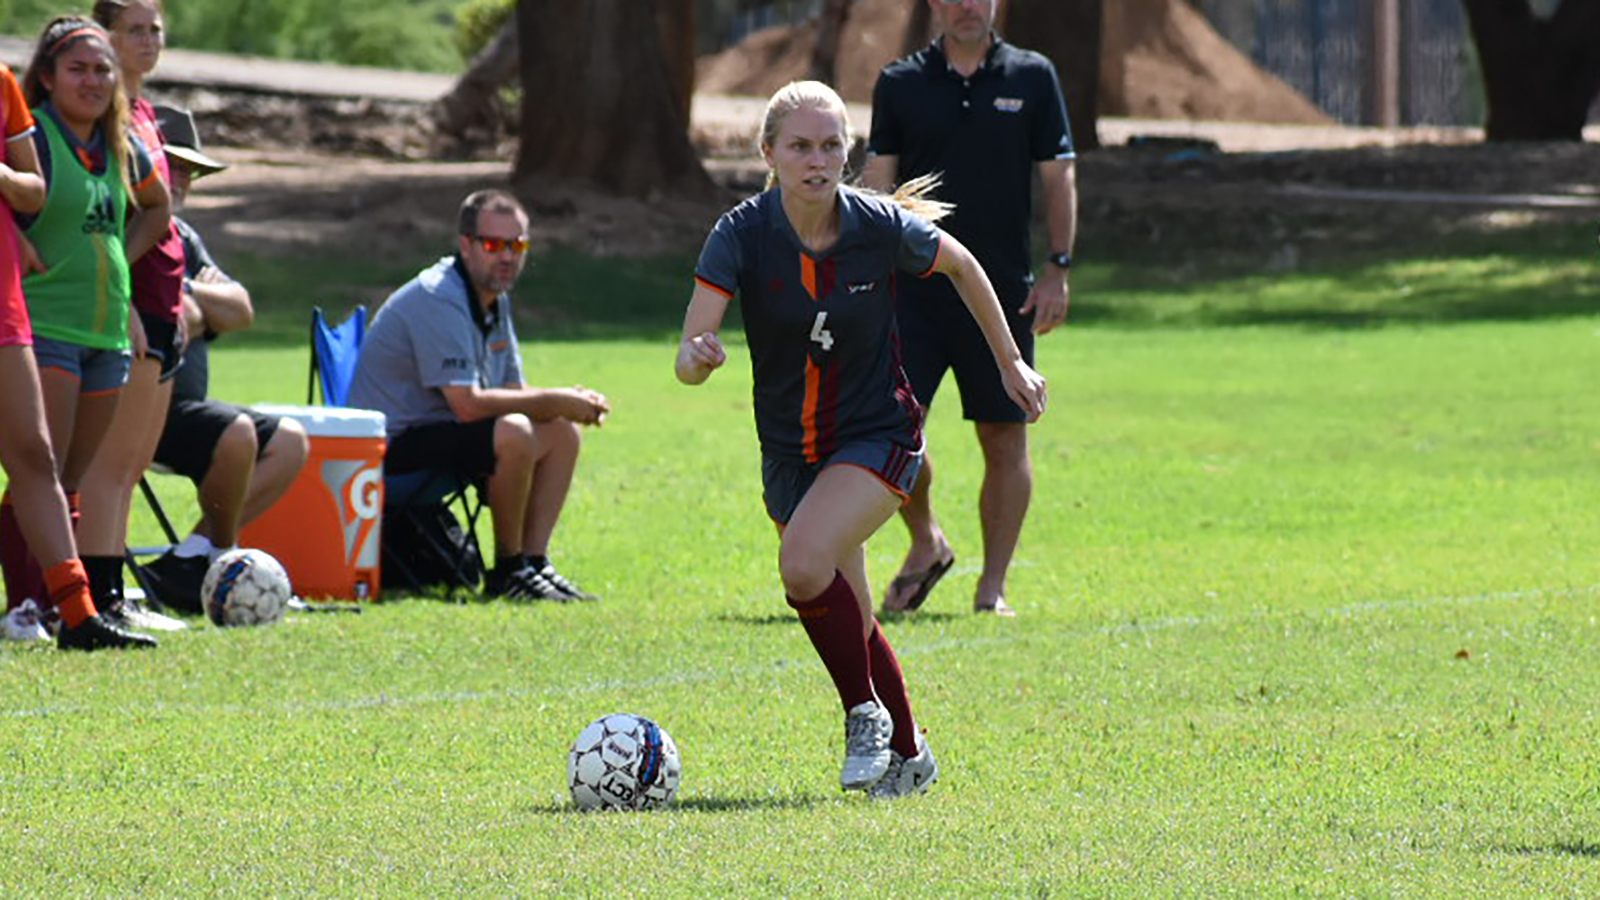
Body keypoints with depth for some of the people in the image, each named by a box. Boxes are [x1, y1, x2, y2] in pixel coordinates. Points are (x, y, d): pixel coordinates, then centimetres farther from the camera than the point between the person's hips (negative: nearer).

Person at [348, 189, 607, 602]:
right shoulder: (438, 300, -20)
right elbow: (467, 405, -27)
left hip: (436, 432, 10)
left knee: (562, 434, 5)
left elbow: (514, 393, 14)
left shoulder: (495, 300, 13)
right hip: (393, 448, -10)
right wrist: (555, 401, -18)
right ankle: (507, 571, -15)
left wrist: (571, 401, -7)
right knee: (512, 434, -30)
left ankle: (534, 563, 2)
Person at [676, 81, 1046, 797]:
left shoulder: (883, 228, -16)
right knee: (847, 623, 12)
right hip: (789, 453, 3)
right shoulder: (742, 235, -16)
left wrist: (1010, 362, 11)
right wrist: (698, 357, -46)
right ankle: (909, 756, 33)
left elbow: (961, 267, 5)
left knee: (804, 563, -27)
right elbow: (688, 359, -22)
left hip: (878, 435, -3)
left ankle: (867, 714, -7)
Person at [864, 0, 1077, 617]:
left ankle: (992, 587, 11)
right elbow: (877, 184, 7)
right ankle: (926, 546, 13)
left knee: (1005, 438, 2)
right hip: (915, 285, 0)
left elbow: (1058, 177, 5)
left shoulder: (1032, 78, 4)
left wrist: (1057, 269, -2)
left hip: (1005, 290, 0)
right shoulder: (900, 84, 5)